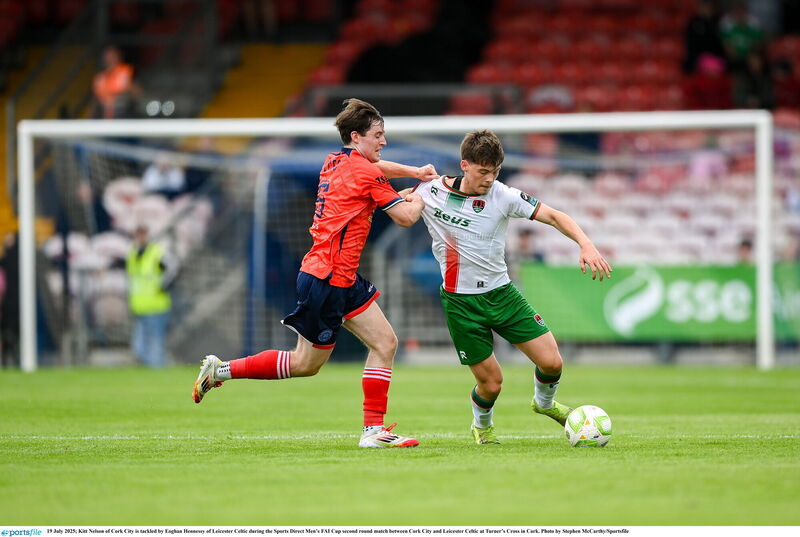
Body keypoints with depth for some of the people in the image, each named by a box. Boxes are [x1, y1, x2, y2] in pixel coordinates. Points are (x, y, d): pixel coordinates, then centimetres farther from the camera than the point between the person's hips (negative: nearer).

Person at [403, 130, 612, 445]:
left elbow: (551, 215, -12)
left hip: (501, 292, 2)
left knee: (552, 362, -6)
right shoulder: (430, 192, -8)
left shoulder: (503, 196, -9)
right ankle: (481, 424, 34)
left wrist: (586, 245, -27)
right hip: (461, 301, -2)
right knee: (491, 382, -2)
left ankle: (544, 402, 30)